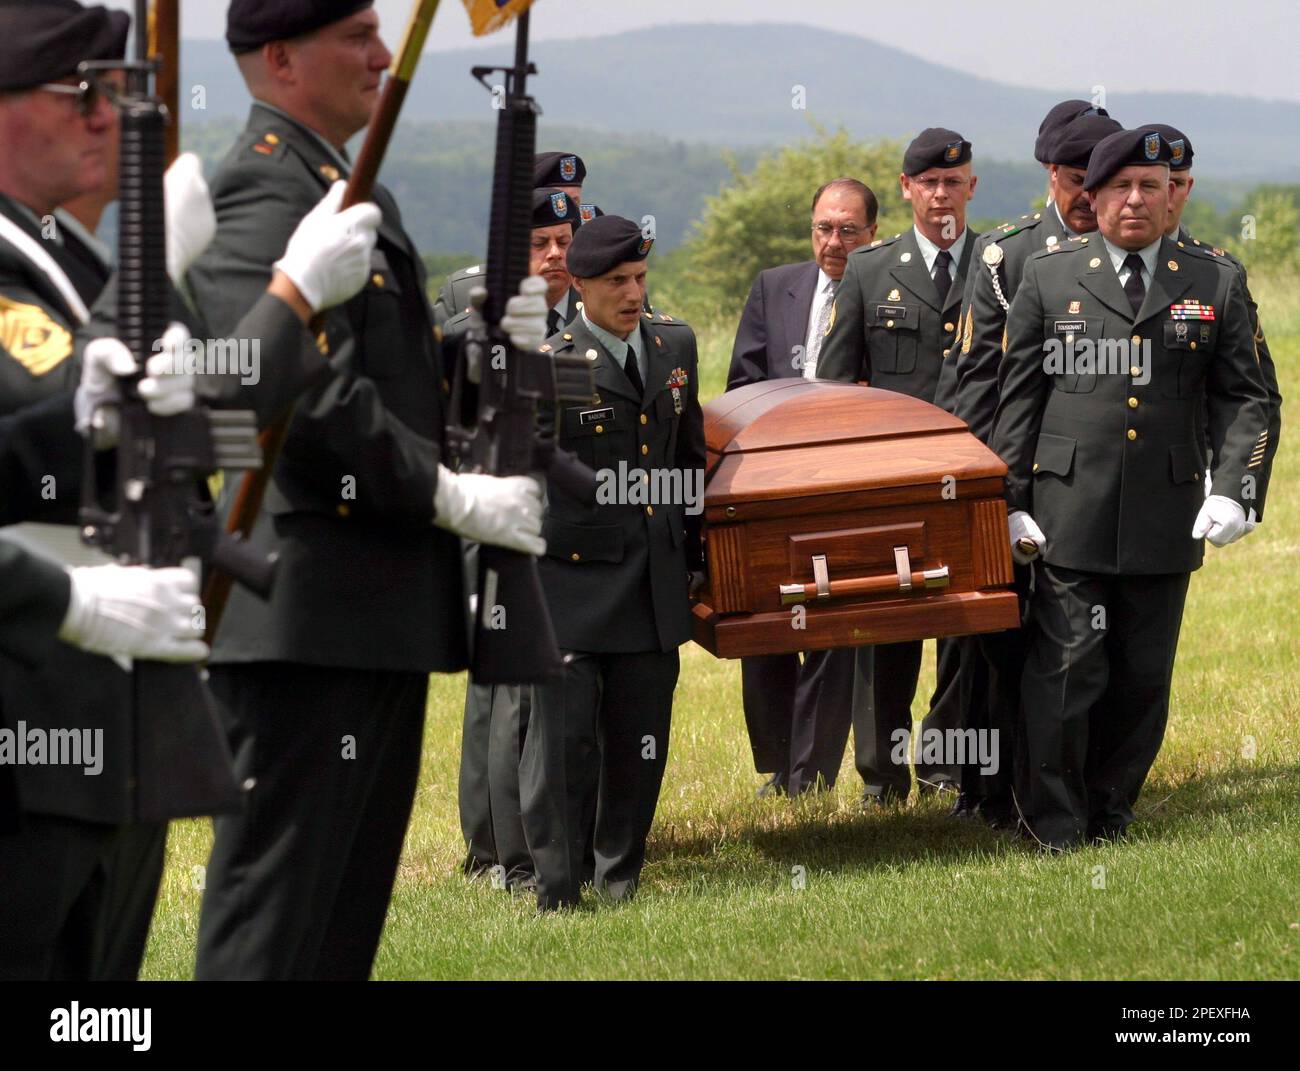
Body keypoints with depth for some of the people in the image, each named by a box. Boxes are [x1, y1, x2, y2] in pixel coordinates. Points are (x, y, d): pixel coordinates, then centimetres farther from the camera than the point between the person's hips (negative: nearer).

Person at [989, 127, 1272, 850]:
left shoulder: (1216, 283, 8)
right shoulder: (1049, 276, 7)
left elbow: (1243, 398, 7)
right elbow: (1019, 398, 8)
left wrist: (1230, 490, -8)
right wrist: (1012, 503, 2)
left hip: (1168, 515, 1)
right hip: (1070, 513, -1)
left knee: (1144, 680, 6)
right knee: (1067, 671, -5)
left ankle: (1111, 818, 18)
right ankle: (1059, 831, 4)